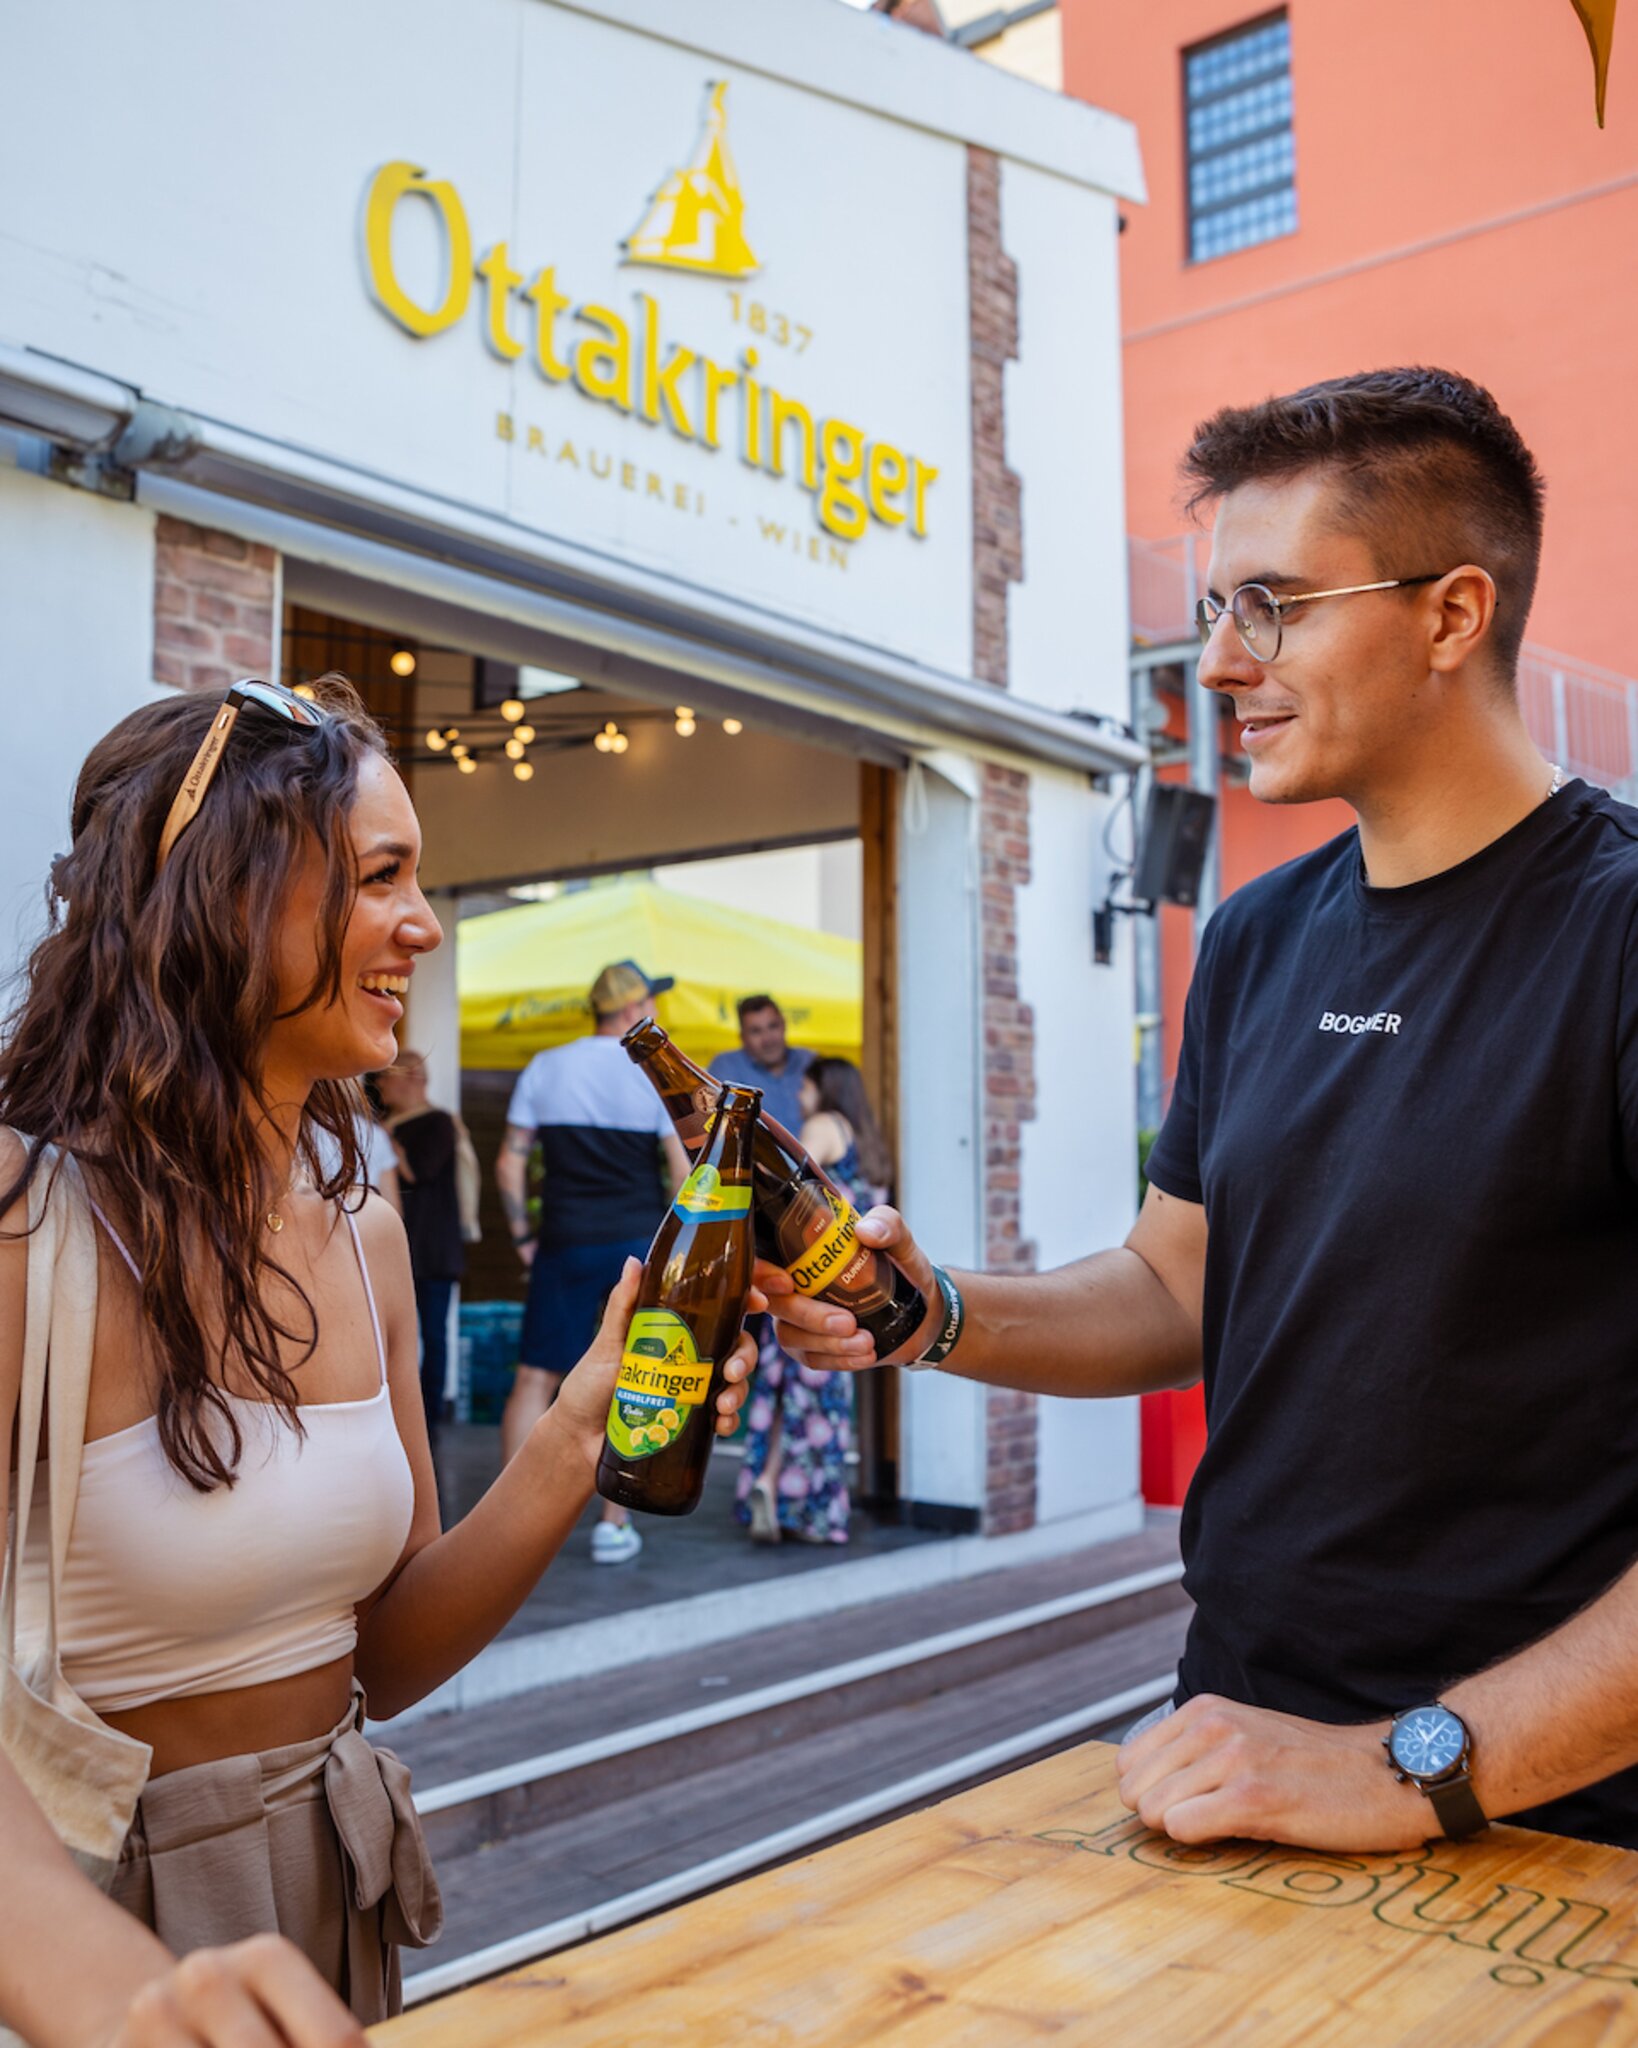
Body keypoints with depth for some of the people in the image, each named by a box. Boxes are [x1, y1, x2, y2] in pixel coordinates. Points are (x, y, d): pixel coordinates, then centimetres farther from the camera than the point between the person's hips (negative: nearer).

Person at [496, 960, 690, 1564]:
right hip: (641, 1243, -1)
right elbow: (684, 1172, -8)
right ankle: (614, 1525, 11)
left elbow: (509, 1163, 2)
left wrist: (523, 1236, 10)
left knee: (535, 1380, 5)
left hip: (567, 1246, 1)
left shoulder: (545, 1068, 4)